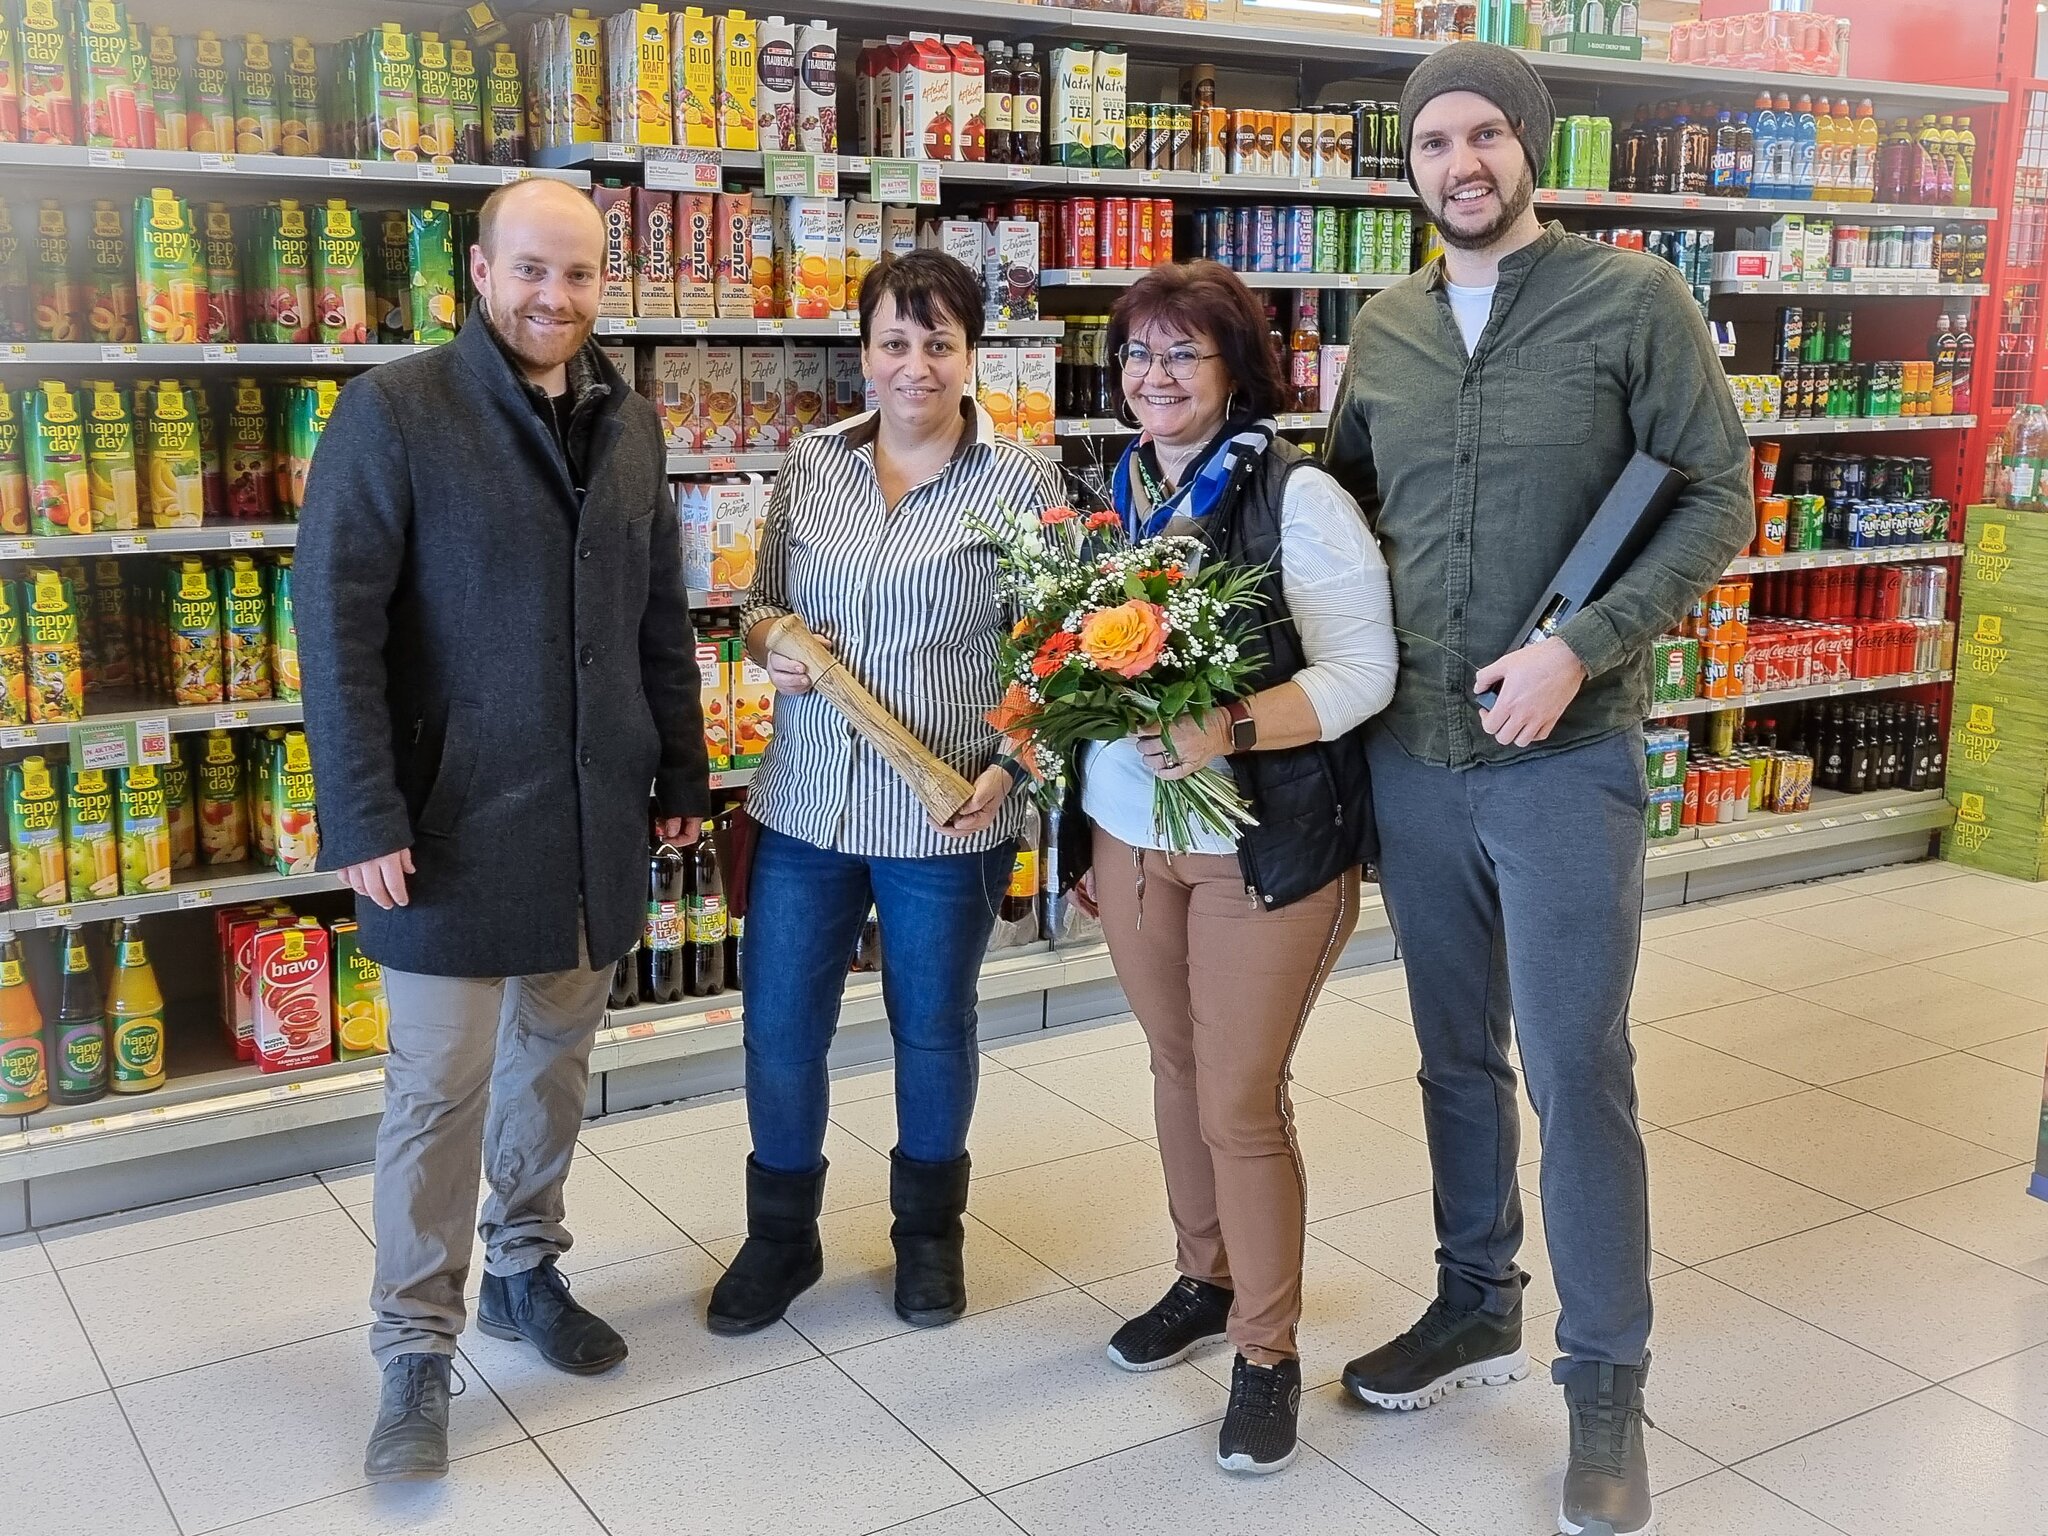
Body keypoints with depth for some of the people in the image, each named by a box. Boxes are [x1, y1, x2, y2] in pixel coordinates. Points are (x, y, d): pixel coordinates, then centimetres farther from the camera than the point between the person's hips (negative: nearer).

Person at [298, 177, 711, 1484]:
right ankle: (417, 1354, 14)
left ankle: (526, 1268, 35)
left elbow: (662, 614, 14)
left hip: (597, 813, 5)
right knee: (441, 1085, 1)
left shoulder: (629, 422, 8)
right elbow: (338, 625, -12)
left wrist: (682, 771, 13)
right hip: (455, 816, -5)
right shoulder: (395, 413, -9)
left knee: (557, 1055, 16)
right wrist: (365, 815, -16)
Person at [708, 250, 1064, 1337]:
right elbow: (762, 602, 15)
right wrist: (772, 645, -7)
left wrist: (1008, 769, -15)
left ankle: (928, 1231, 37)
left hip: (946, 814, -3)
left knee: (933, 1031, 14)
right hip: (805, 801, 3)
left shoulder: (1020, 483, -5)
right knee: (778, 1031, 9)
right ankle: (781, 1234, 32)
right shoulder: (812, 466, 4)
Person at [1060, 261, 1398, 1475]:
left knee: (1242, 1101, 0)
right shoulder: (1118, 493, 7)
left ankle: (1269, 1348, 18)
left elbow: (1363, 671, -17)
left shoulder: (1296, 495, -12)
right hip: (1127, 834, 6)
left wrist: (1232, 731, -31)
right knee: (1178, 1070, 18)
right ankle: (1207, 1280, 38)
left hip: (1263, 844, -6)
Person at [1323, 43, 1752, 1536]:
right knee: (1458, 1057, 17)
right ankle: (1476, 1305, 35)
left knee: (1577, 1071, 0)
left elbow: (1720, 497, -6)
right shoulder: (1384, 328, 7)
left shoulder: (1633, 300, -5)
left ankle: (1607, 1385, 16)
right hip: (1414, 757, 4)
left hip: (1568, 757, -4)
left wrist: (1583, 648, -17)